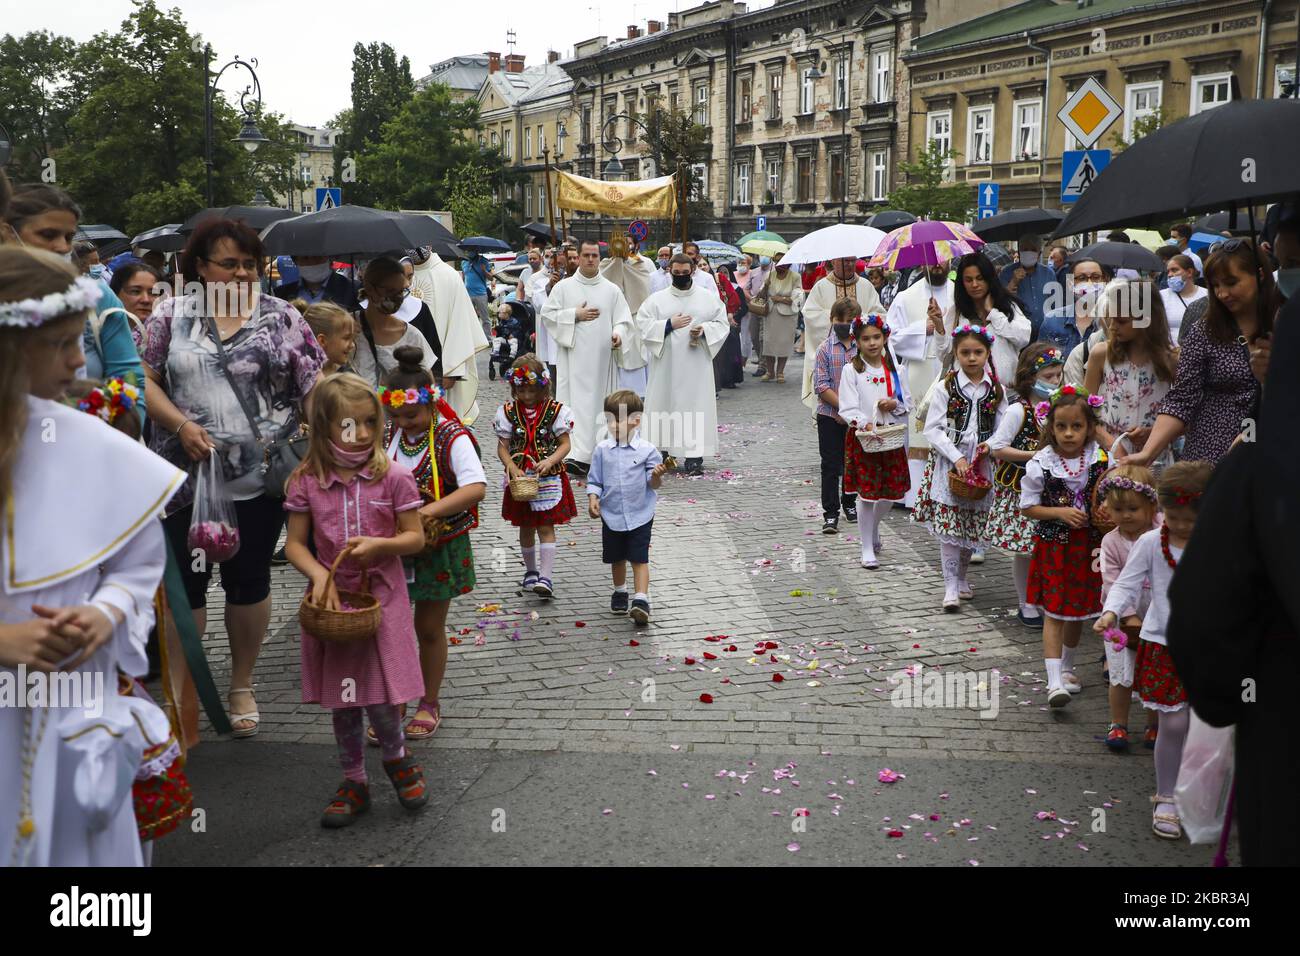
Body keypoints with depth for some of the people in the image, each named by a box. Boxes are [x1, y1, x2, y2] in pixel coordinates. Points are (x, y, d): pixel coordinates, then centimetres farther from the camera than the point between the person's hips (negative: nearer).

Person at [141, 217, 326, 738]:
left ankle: (242, 686, 28)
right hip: (186, 476, 1)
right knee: (183, 581, 7)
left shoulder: (281, 317, 1)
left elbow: (314, 388, -1)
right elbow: (146, 379, 2)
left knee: (249, 581, 10)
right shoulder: (171, 315, 4)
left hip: (259, 479, 0)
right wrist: (181, 425, -13)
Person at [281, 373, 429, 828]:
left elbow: (415, 537, -2)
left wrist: (379, 544, -20)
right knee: (342, 702, 11)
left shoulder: (393, 477, -7)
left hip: (381, 598, -2)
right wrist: (319, 574, -16)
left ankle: (397, 758, 27)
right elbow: (295, 543, 1)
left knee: (379, 699, -4)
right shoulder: (306, 482, -3)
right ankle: (354, 783, 28)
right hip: (331, 599, 2)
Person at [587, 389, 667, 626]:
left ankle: (641, 600, -5)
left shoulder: (647, 450, -9)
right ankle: (620, 592, 37)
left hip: (640, 515, -3)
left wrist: (656, 476, -26)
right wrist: (593, 498, -10)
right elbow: (594, 480, 6)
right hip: (611, 515, 3)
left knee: (639, 559, -5)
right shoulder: (602, 450, -2)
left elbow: (654, 484, -5)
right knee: (617, 558, 17)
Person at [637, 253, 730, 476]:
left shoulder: (708, 297, 7)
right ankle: (661, 452, 12)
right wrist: (669, 324, -13)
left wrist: (704, 330, -12)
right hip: (666, 364, 0)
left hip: (696, 365, 0)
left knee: (696, 406, -5)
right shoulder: (657, 299, 5)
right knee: (664, 407, 1)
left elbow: (721, 323, 8)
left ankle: (694, 457, -4)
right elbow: (643, 324, -2)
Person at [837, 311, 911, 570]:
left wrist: (895, 404, -10)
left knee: (891, 492, 8)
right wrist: (864, 424, -27)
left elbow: (908, 401, 11)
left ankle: (873, 527, 38)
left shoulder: (893, 367, 6)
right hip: (862, 436, -4)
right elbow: (848, 408, -11)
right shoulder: (851, 369, -5)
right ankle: (868, 550, 9)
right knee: (866, 493, -1)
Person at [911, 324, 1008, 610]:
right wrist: (957, 458, -16)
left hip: (980, 465, 3)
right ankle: (951, 587, 0)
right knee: (949, 524, -5)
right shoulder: (946, 387, -5)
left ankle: (961, 578, 28)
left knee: (973, 524, 10)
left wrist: (991, 445, -13)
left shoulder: (995, 389, 4)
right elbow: (932, 429, -8)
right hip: (949, 462, -3)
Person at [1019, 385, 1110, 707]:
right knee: (1054, 612, -5)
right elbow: (1028, 508, -5)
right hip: (1054, 546, -3)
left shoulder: (1101, 458, -5)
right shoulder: (1041, 464, -11)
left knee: (1078, 610, 15)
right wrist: (1060, 512, -17)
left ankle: (1066, 668, 34)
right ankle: (1054, 681, -6)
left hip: (1089, 545, 3)